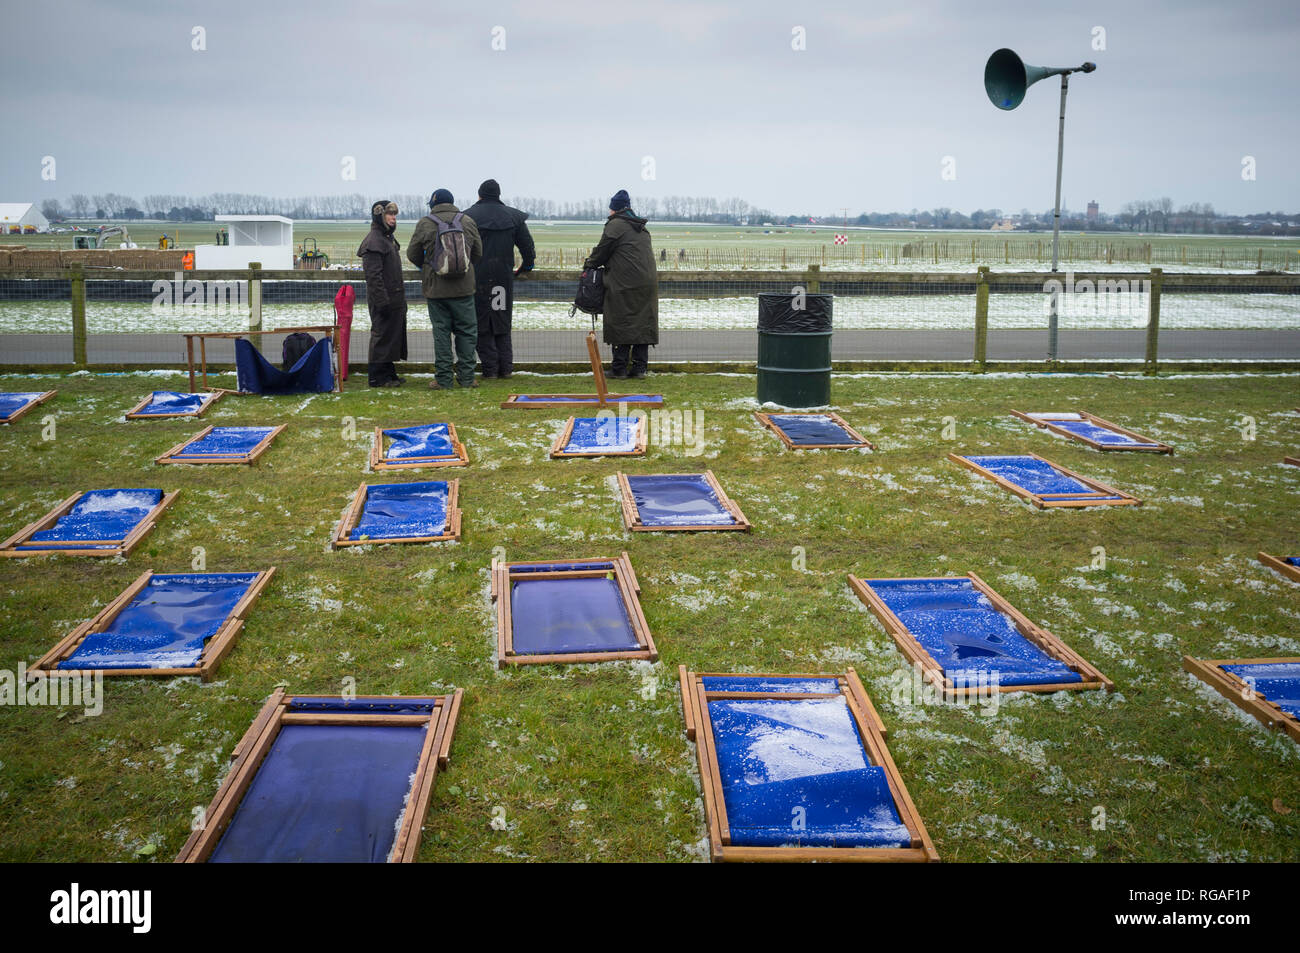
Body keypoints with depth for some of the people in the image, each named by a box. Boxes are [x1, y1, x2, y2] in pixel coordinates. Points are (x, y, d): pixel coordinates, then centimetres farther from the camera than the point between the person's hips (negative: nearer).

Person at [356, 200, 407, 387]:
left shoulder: (388, 238, 17)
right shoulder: (374, 240, -14)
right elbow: (373, 275, -20)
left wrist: (400, 299, 20)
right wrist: (383, 301, -23)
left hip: (394, 299, 10)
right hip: (383, 299, -10)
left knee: (393, 335, 13)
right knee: (382, 335, -5)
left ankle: (388, 373, 22)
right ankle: (378, 377, 1)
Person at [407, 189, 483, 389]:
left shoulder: (425, 224, -2)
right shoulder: (467, 222, 2)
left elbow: (412, 255, 4)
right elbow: (478, 253, 9)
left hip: (435, 288, -1)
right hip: (463, 288, 1)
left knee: (441, 332, 5)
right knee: (467, 331, 8)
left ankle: (443, 379, 5)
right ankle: (466, 377, 9)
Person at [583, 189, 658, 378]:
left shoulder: (615, 225, -5)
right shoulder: (642, 228, 18)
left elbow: (602, 252, -2)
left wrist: (588, 263, 18)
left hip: (625, 284, -7)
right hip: (648, 282, 7)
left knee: (621, 322, -2)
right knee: (644, 323, 7)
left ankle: (619, 368, -1)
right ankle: (639, 367, 8)